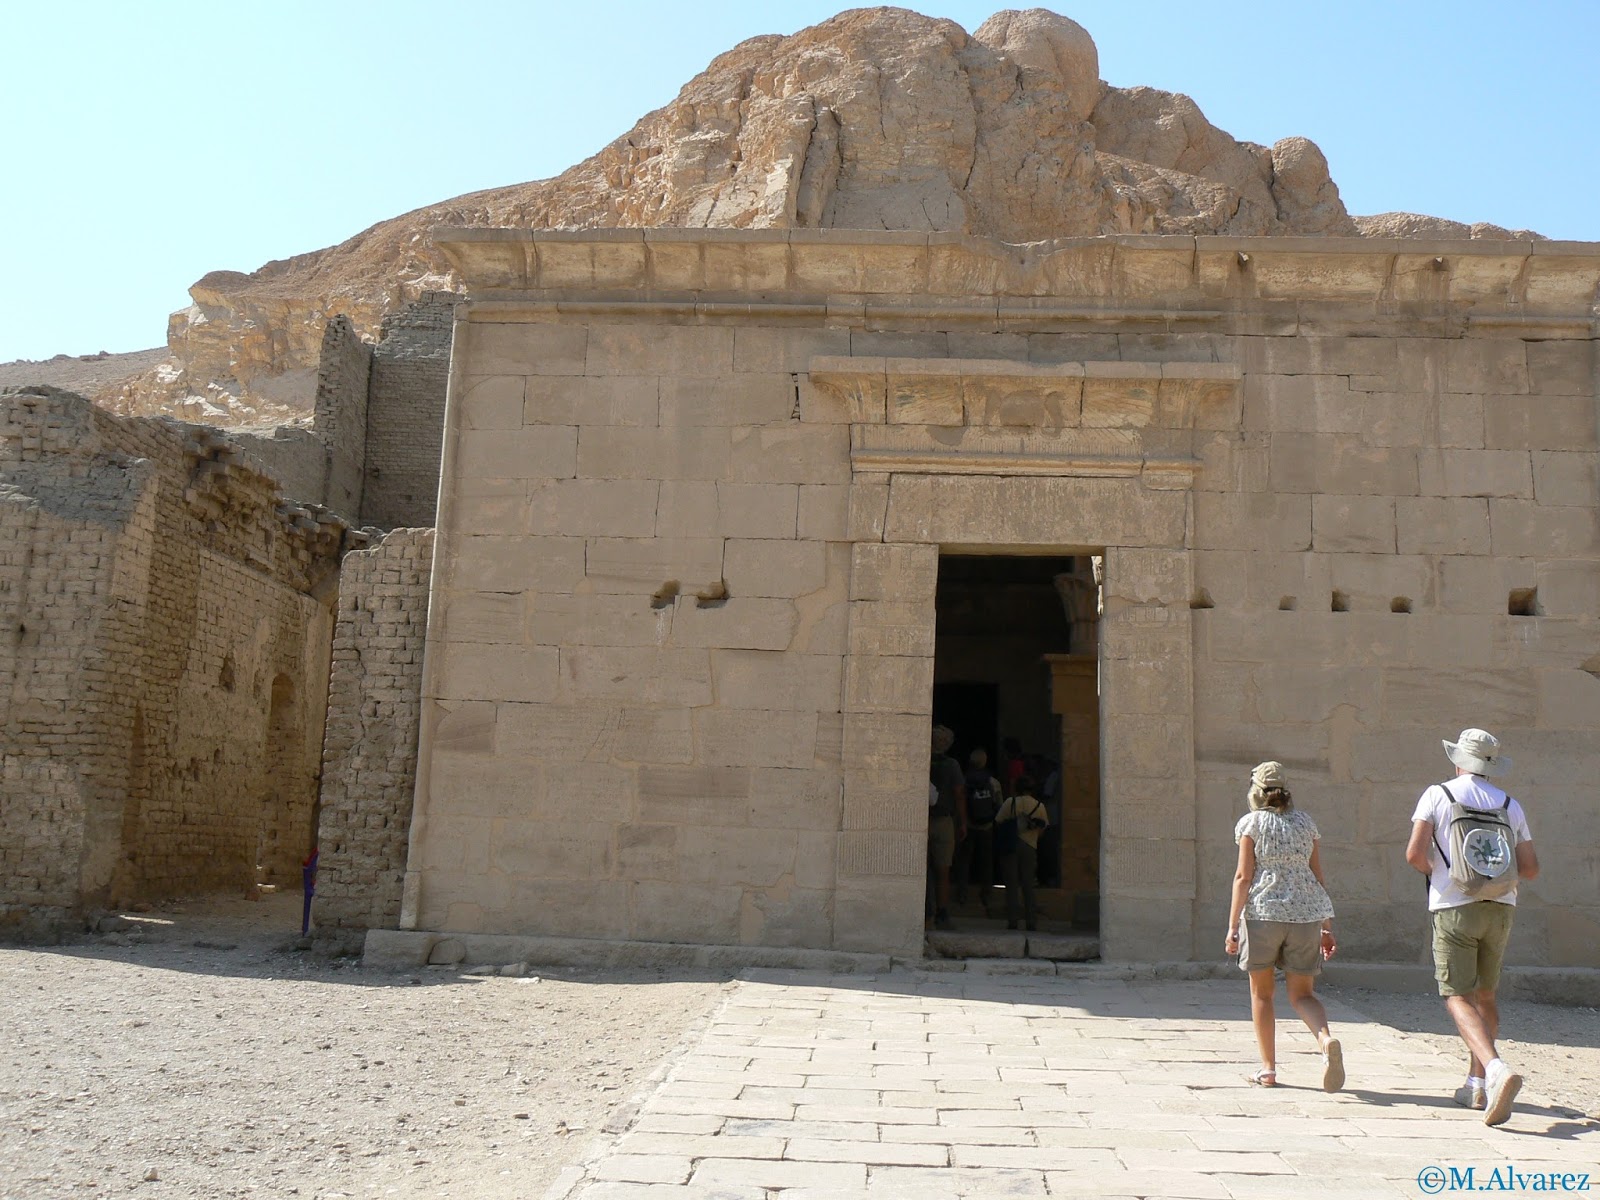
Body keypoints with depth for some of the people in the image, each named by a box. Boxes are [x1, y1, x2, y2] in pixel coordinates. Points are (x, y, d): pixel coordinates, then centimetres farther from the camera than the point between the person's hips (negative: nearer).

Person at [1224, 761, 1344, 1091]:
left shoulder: (1251, 823, 0)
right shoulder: (1306, 823, 11)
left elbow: (1243, 876, -6)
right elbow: (1318, 878, 11)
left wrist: (1232, 925, -4)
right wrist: (1327, 927, 16)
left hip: (1262, 912, -3)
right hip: (1305, 914, 3)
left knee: (1261, 993, 11)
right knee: (1303, 994, 8)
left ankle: (1268, 1069, 12)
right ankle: (1326, 1039, -20)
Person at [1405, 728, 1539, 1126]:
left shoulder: (1437, 795, -1)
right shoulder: (1510, 805, 9)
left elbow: (1415, 854, -10)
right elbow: (1530, 869, 7)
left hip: (1454, 907, -4)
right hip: (1500, 908, 4)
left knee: (1459, 997, -6)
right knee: (1485, 995, 17)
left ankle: (1496, 1069, -28)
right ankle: (1477, 1084, 19)